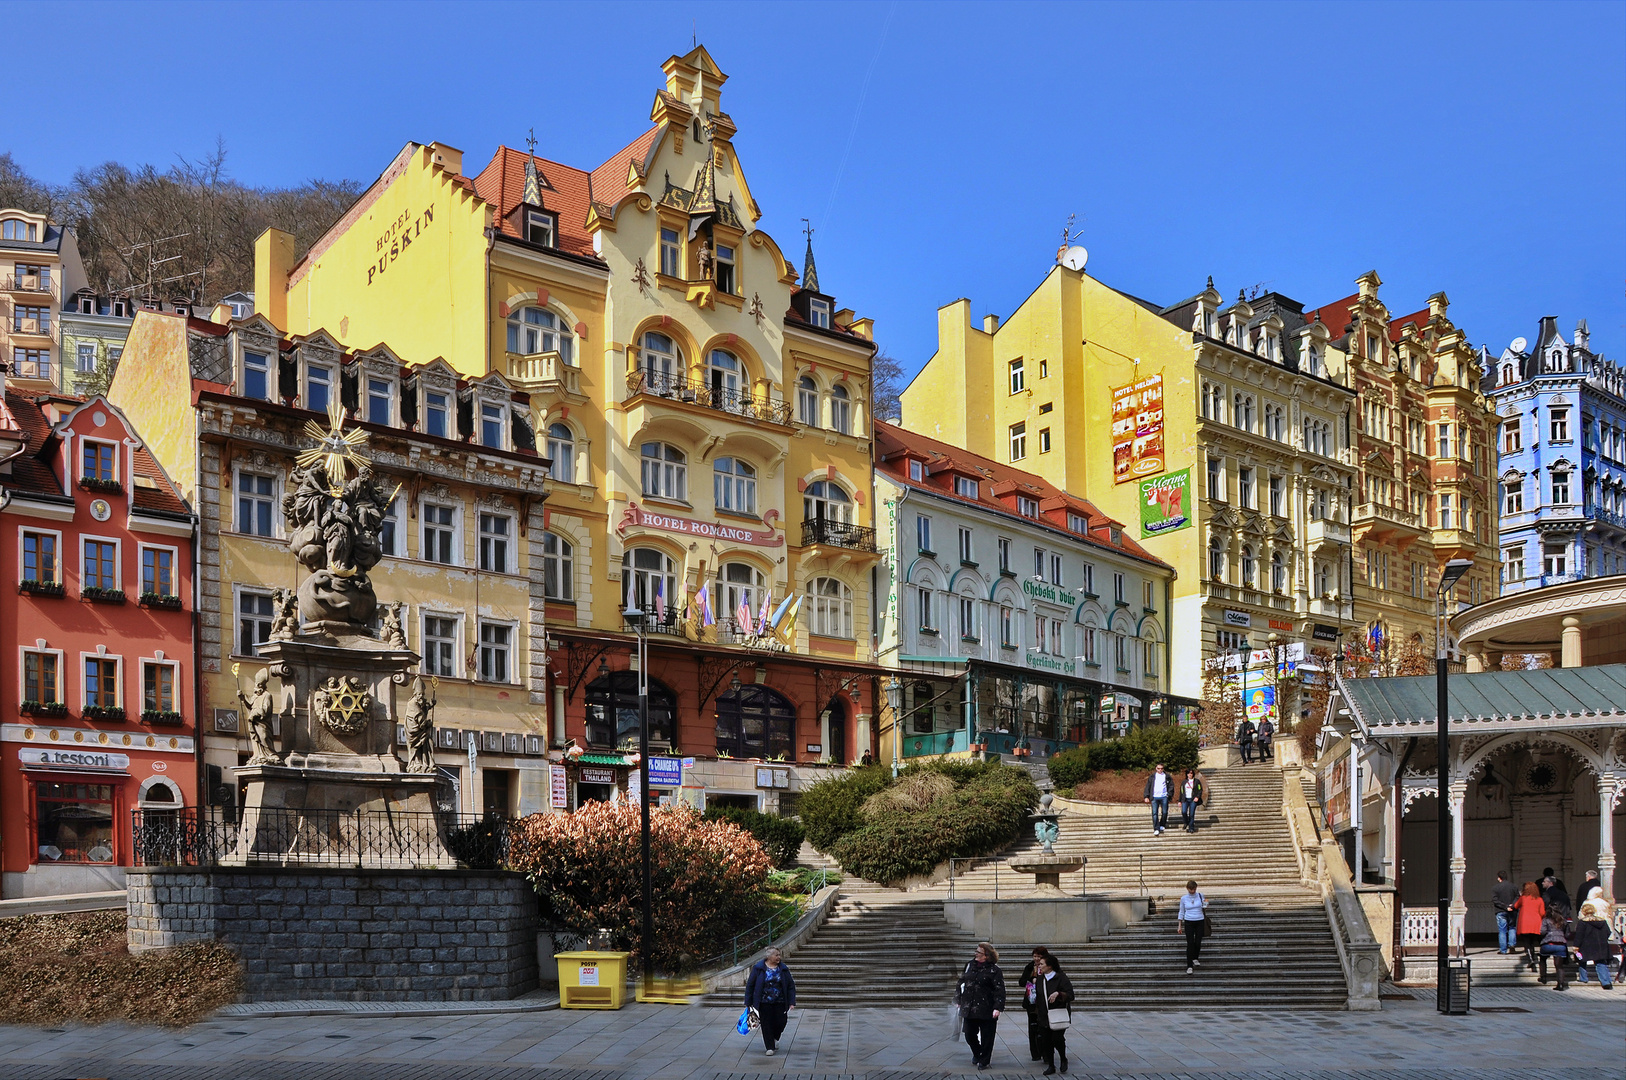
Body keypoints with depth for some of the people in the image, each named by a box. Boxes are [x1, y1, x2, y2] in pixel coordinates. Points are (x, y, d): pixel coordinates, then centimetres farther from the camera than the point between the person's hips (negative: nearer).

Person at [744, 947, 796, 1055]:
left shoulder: (783, 969, 4)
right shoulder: (758, 968, -4)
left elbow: (791, 986, 6)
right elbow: (750, 985, 0)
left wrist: (792, 1002, -3)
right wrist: (748, 1002, -1)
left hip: (780, 1002, 2)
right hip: (764, 1003, -2)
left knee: (780, 1023, 2)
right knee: (767, 1025, 0)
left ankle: (774, 1039, 33)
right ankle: (769, 1047, 13)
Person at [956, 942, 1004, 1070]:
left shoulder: (994, 970, -7)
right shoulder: (970, 965, 10)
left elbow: (1000, 990, -11)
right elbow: (962, 982, 18)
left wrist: (998, 1008, -20)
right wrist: (959, 1000, 17)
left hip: (987, 1010, -5)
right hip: (969, 1009, 5)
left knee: (986, 1037, 4)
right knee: (969, 1035, 10)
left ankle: (984, 1061, 20)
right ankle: (977, 1053, 38)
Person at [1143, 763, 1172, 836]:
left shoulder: (1167, 776, 7)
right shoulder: (1152, 777, 7)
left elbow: (1171, 786, 10)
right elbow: (1148, 787, 7)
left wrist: (1169, 794, -2)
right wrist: (1147, 796, -1)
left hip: (1164, 797, 1)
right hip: (1155, 797, -1)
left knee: (1164, 812, 5)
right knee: (1155, 813, -7)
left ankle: (1162, 825, 27)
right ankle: (1156, 829, -7)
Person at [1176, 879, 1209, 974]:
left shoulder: (1201, 896, 2)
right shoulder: (1183, 898, 2)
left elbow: (1204, 909, 13)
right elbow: (1181, 912, 8)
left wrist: (1205, 907, -11)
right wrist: (1179, 926, 5)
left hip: (1200, 922, 1)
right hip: (1188, 922, -1)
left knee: (1198, 943, 2)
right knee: (1190, 943, -8)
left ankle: (1195, 958, 33)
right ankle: (1189, 966, -6)